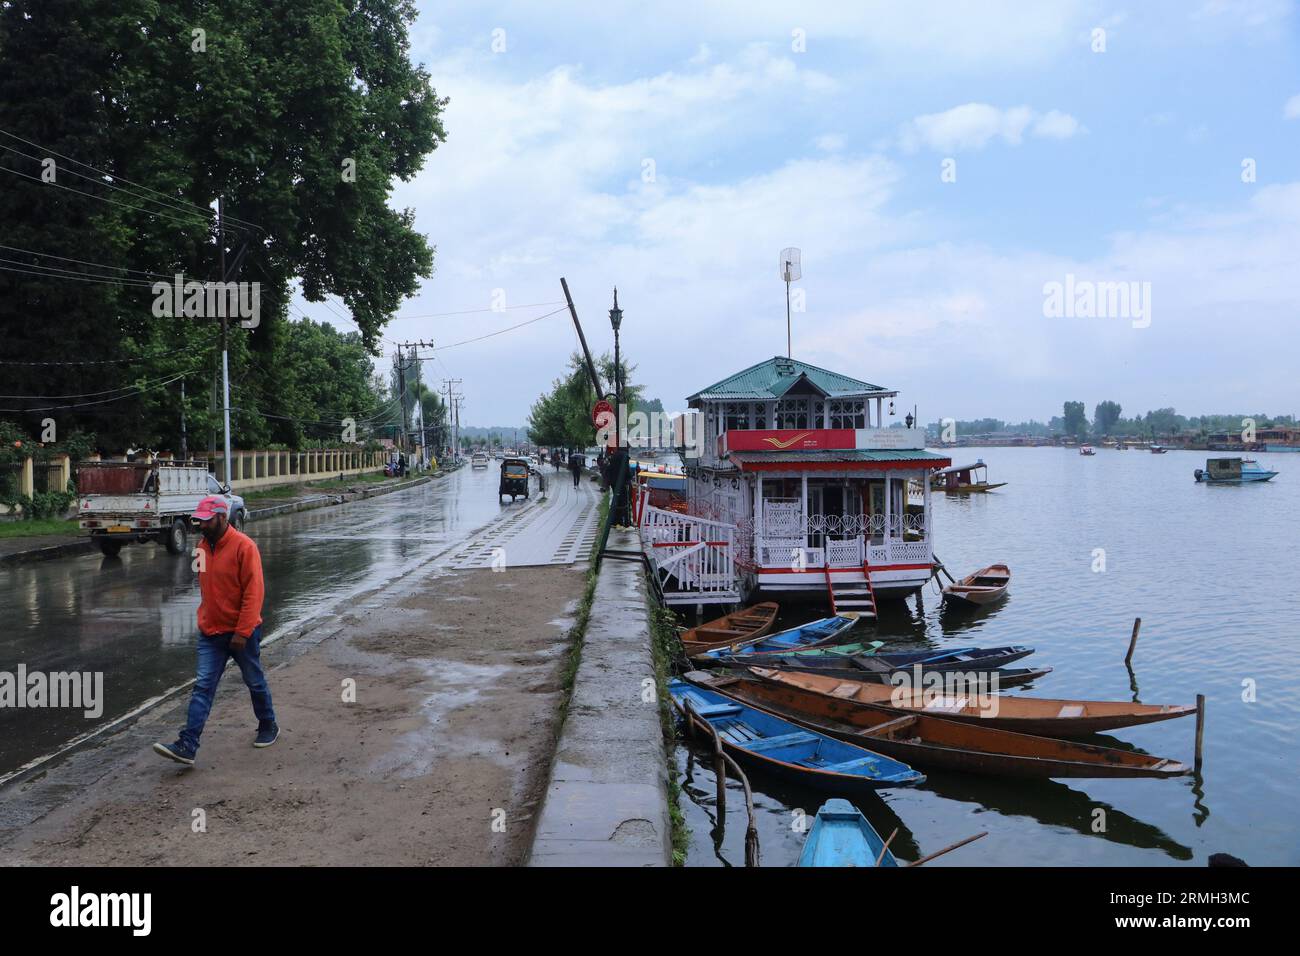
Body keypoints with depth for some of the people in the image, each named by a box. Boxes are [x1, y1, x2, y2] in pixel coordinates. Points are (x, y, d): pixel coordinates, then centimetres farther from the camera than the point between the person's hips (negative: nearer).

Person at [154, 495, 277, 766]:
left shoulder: (244, 546, -17)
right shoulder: (202, 546, 5)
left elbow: (254, 592, -20)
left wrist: (242, 632, -22)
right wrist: (205, 620, 14)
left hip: (241, 633, -5)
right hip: (210, 633, 5)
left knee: (255, 682, 12)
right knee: (203, 688, -1)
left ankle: (268, 727, 33)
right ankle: (187, 747, -4)